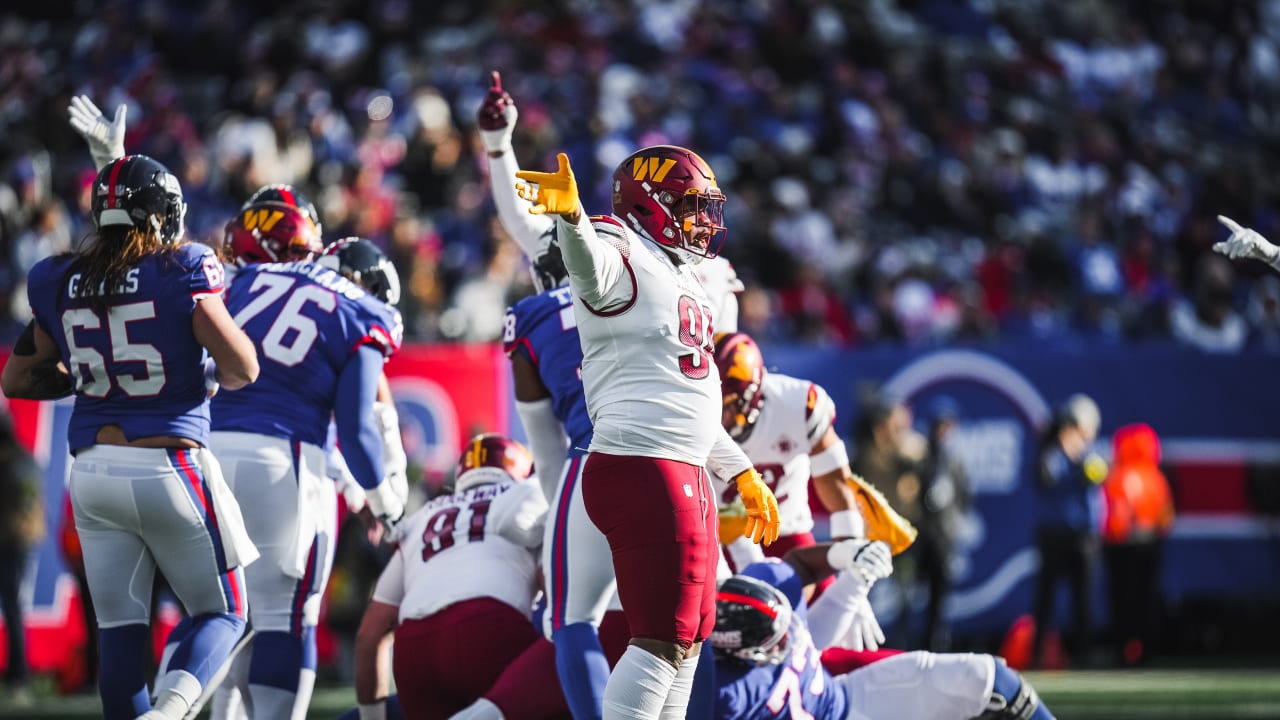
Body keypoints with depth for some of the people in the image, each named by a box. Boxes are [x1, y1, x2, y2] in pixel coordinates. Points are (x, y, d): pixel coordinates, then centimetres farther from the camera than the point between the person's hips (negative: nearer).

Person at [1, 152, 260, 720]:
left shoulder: (60, 283, 6)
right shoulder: (182, 272, -8)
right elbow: (241, 368, -12)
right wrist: (212, 376, 10)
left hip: (94, 473, 4)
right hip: (170, 466, -4)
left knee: (120, 631, 8)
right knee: (222, 613, 8)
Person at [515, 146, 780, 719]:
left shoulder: (680, 279, 22)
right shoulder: (623, 259, -9)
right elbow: (587, 260, -36)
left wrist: (744, 475, 32)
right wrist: (570, 216, -58)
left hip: (686, 476, 10)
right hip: (643, 471, -10)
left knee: (687, 642, 15)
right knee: (661, 640, -12)